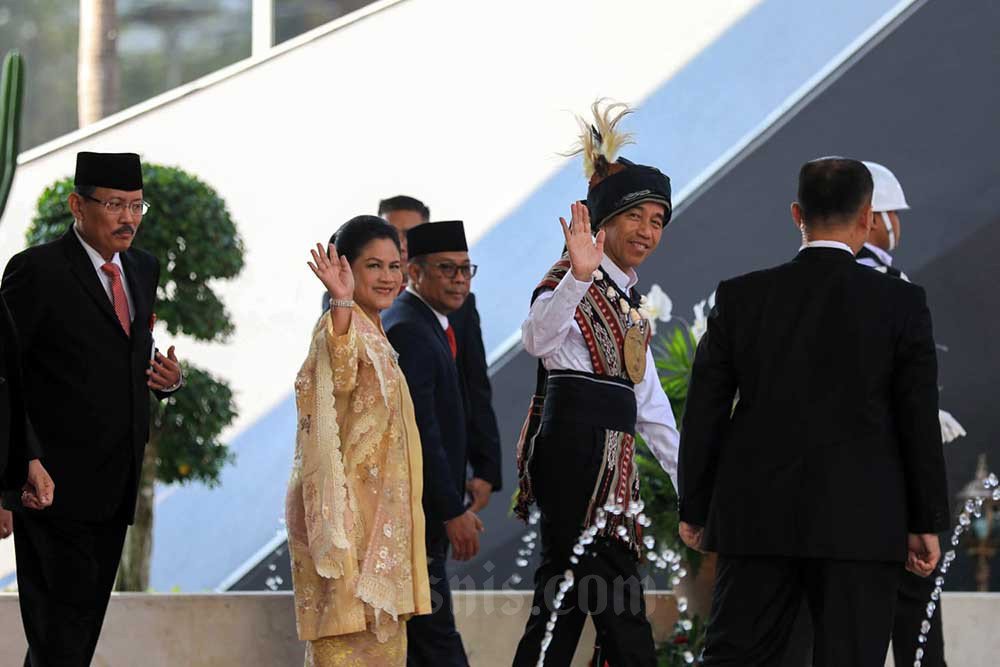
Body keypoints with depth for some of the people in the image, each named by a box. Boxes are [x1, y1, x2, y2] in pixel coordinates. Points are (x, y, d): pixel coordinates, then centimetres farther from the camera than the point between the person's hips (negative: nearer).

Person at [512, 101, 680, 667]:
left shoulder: (625, 300, 22)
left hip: (612, 457, 9)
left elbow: (648, 398, 26)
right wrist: (577, 277, -46)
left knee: (563, 602, 7)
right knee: (621, 618, -12)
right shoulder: (577, 284, -7)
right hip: (577, 446, -9)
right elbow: (538, 336, -30)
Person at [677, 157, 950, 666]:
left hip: (756, 517, 2)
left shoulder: (739, 296, 1)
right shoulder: (902, 304, -4)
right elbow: (920, 422, -2)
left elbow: (704, 412, 4)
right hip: (860, 523, -2)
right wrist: (927, 523, 5)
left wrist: (694, 509, 13)